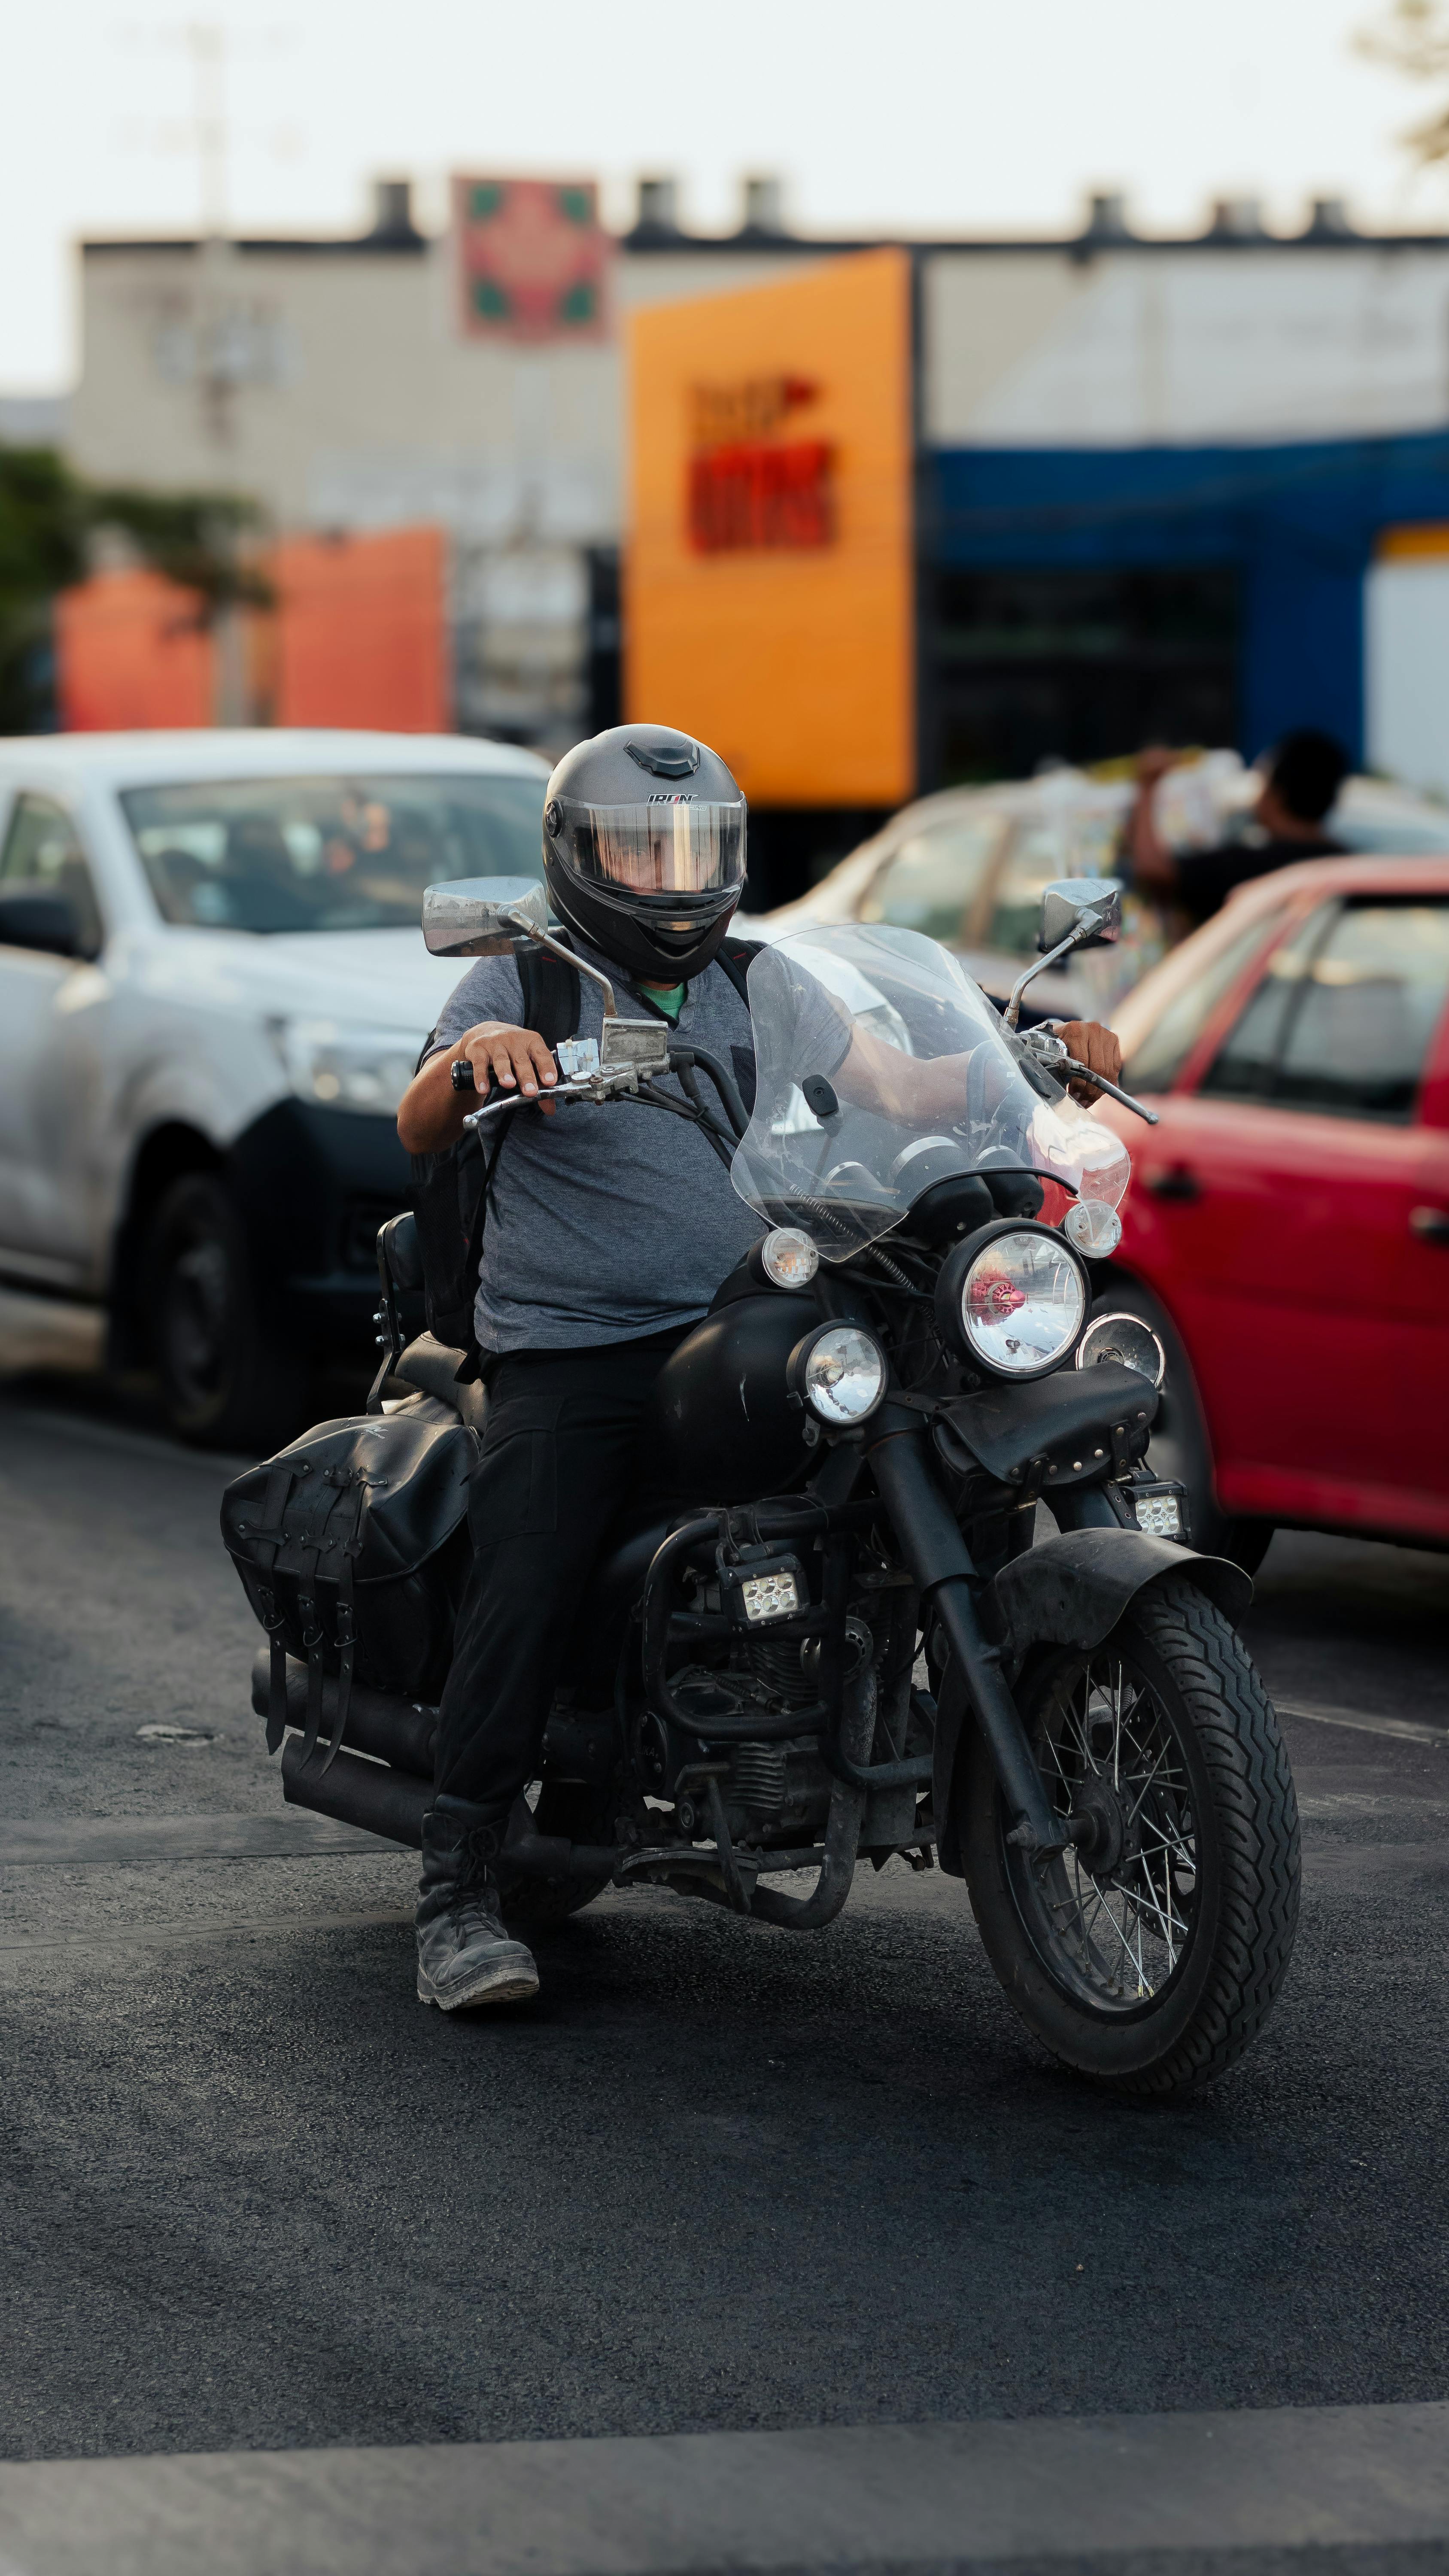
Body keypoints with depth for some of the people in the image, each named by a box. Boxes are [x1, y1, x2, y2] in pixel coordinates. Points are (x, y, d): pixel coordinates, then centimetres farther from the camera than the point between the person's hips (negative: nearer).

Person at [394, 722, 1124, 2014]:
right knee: (524, 1597, -18)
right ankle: (457, 1898, -12)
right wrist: (480, 1052, -32)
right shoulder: (524, 982, 4)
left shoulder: (758, 986, 18)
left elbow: (891, 1084, 14)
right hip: (569, 1349, -4)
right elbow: (418, 1128, -10)